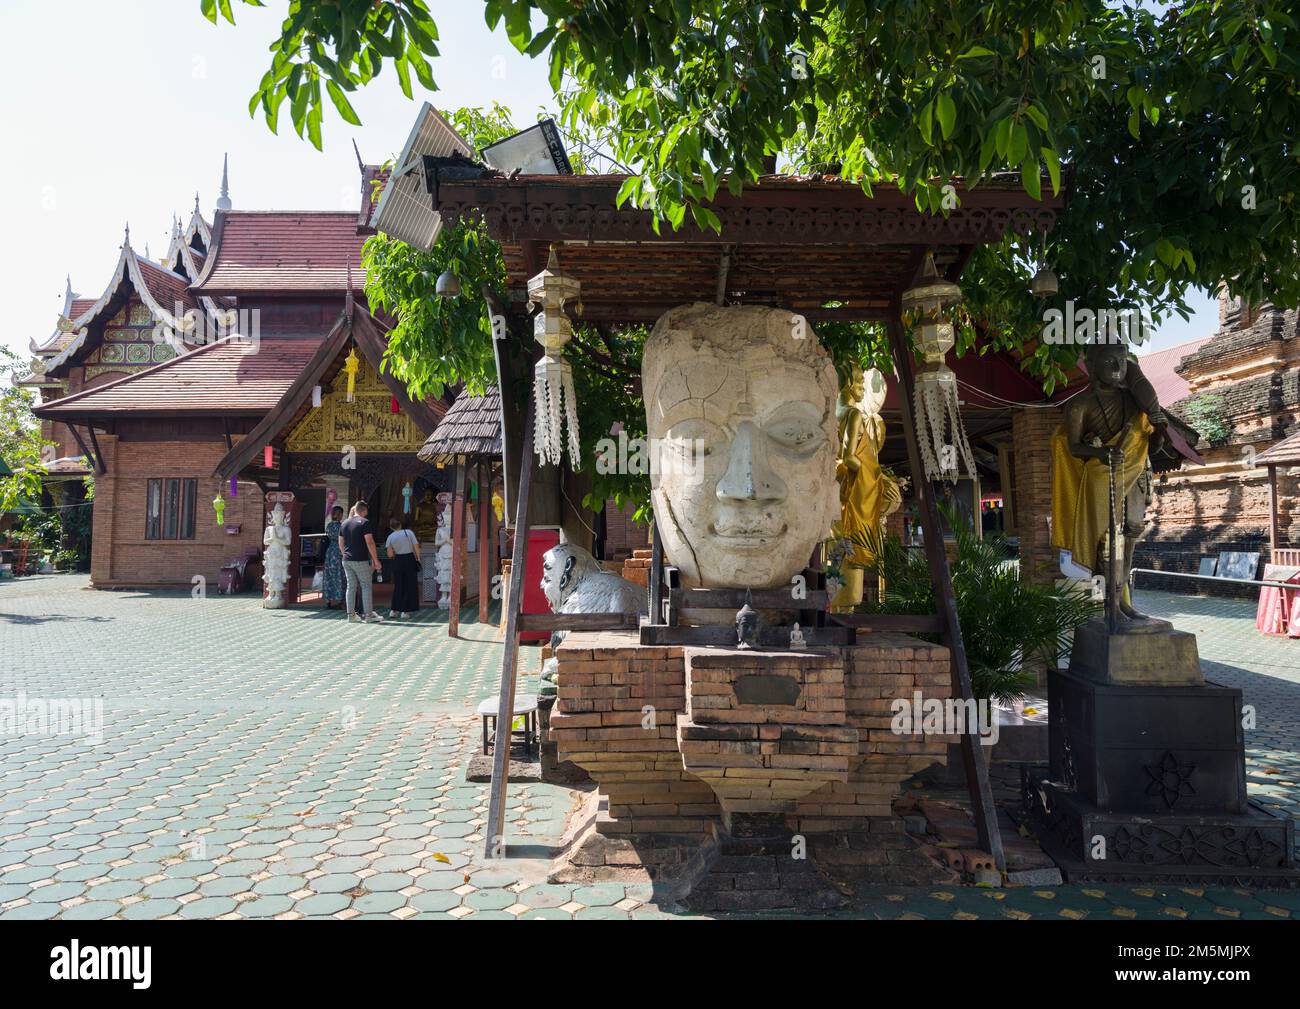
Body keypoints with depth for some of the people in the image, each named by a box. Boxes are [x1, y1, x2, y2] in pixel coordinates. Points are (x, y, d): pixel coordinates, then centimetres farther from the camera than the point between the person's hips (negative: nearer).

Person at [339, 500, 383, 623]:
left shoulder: (344, 523, 12)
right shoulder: (364, 522, -8)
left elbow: (340, 544, 15)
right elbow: (369, 542, -13)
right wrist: (376, 560, -10)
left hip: (347, 560, 6)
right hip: (361, 560, -6)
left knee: (351, 586, 10)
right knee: (366, 586, 0)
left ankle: (351, 614, 12)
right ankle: (369, 614, -1)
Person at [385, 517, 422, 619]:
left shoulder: (390, 537, 1)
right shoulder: (409, 532, -4)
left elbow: (390, 554, -3)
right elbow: (416, 547, -8)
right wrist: (418, 558, 4)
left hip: (398, 561, 2)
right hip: (410, 559, -2)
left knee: (398, 586, 15)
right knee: (409, 586, 5)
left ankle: (394, 610, 17)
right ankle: (404, 611, 4)